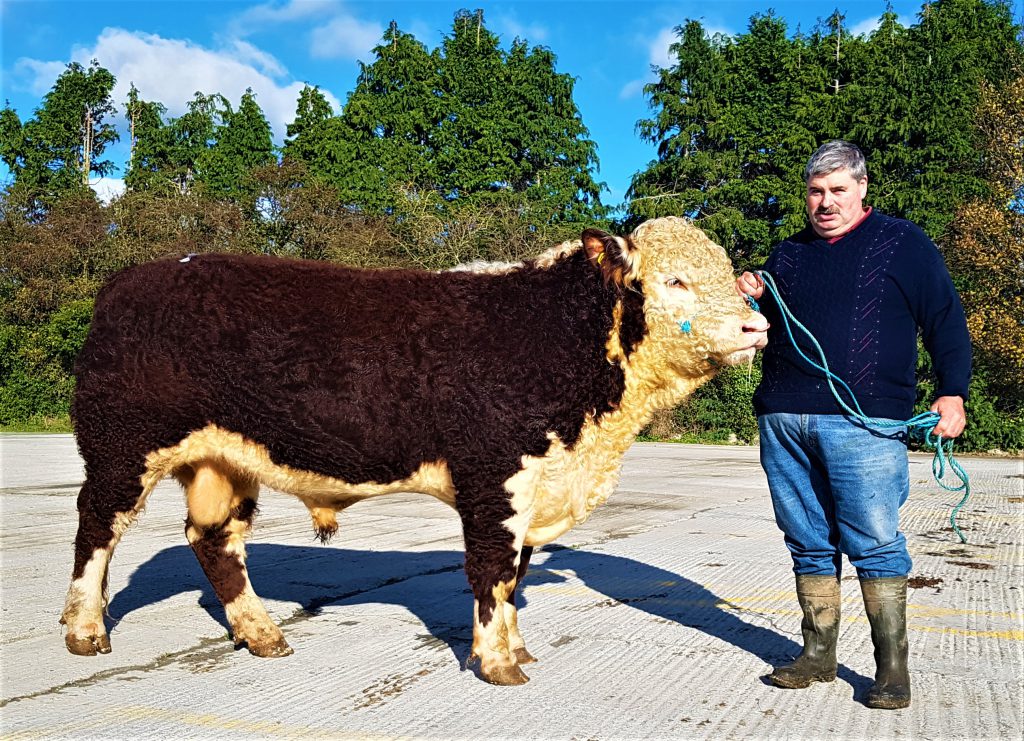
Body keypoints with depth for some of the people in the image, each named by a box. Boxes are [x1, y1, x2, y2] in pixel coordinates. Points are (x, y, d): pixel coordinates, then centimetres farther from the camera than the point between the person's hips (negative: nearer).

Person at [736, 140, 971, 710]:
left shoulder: (903, 244, 7)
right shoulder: (787, 255, 19)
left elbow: (946, 322, 4)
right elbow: (765, 332, 25)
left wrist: (952, 393, -6)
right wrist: (752, 303, 4)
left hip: (863, 425, -4)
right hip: (783, 421, 5)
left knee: (876, 546, -2)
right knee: (810, 546, 9)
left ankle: (892, 666, 10)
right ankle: (818, 655, 20)